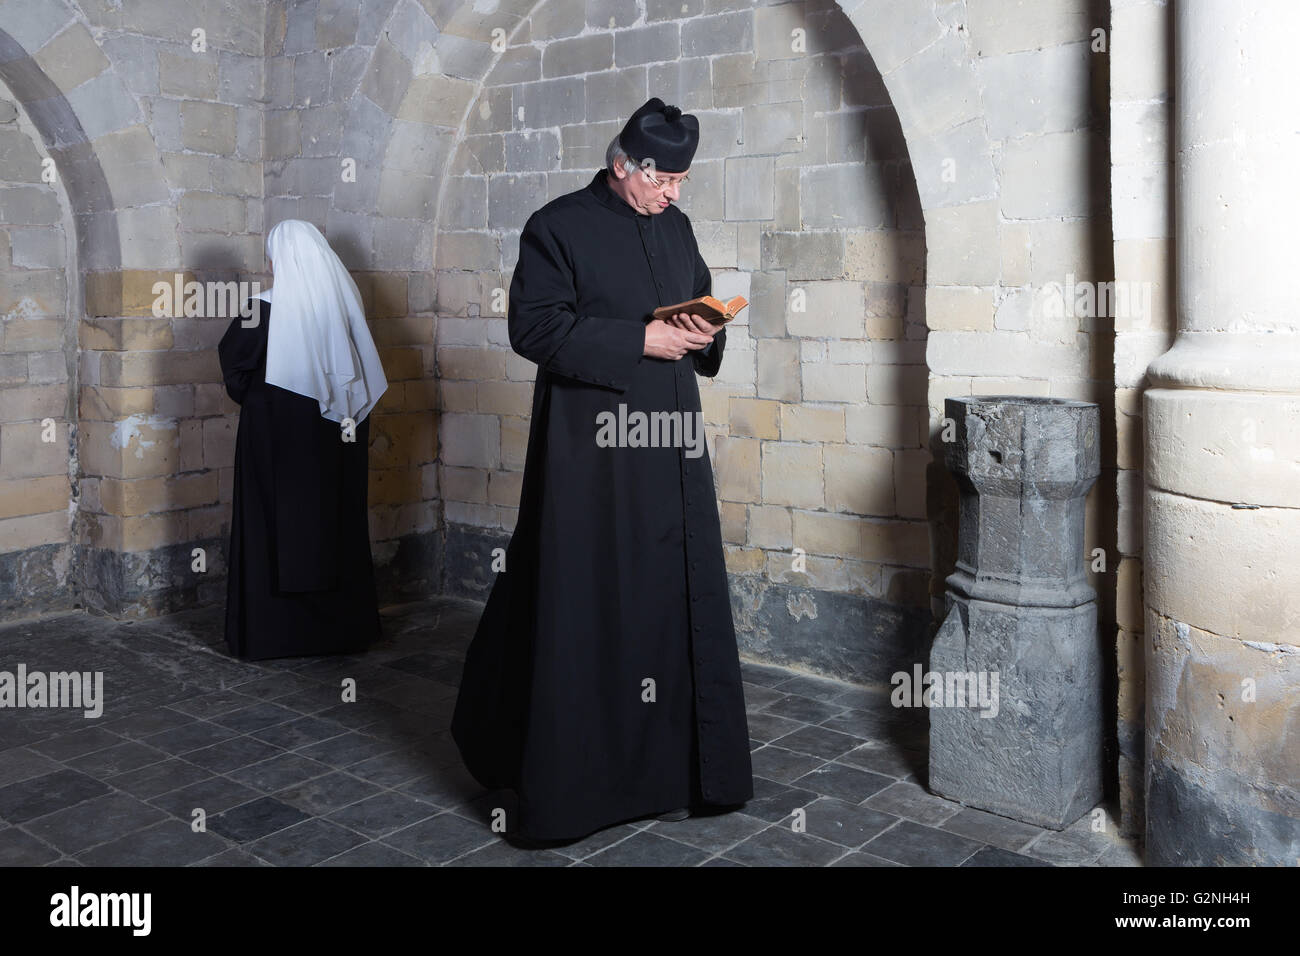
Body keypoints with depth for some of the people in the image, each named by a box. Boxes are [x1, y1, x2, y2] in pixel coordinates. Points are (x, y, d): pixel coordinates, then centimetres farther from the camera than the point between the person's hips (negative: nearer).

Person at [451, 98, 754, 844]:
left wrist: (704, 334, -2)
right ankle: (562, 781, 14)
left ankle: (663, 771, 20)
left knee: (673, 605, 7)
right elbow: (535, 329, -13)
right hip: (591, 453, -6)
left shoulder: (676, 227, 13)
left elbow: (701, 313, 22)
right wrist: (640, 340, -17)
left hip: (670, 447, 6)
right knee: (583, 614, -1)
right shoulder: (558, 227, -5)